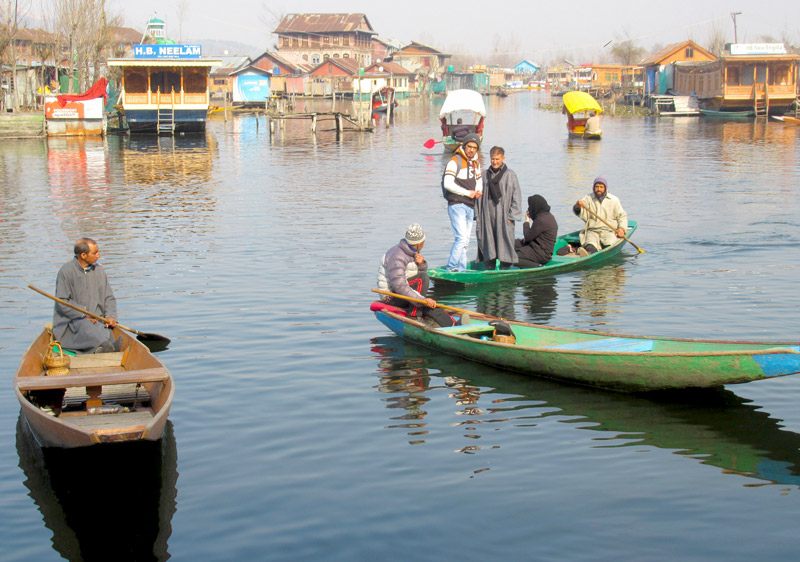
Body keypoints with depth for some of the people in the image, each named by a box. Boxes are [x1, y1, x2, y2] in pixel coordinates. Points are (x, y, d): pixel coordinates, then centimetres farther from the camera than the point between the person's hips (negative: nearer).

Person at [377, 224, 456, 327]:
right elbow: (400, 287, -30)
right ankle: (414, 314, -21)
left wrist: (421, 264, -11)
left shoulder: (412, 253, 9)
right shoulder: (397, 257, -23)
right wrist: (423, 300, -34)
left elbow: (423, 272, 13)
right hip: (392, 298, -9)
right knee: (422, 278, -24)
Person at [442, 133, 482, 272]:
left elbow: (479, 180, 26)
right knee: (461, 238, -17)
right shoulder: (455, 161, -9)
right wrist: (467, 193, -14)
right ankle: (451, 268, -12)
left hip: (470, 207, 8)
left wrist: (479, 191, 2)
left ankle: (461, 270, 14)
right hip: (457, 205, -8)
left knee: (465, 241, 9)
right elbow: (448, 183, -18)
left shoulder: (476, 163, 15)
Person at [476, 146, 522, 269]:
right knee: (488, 243, 5)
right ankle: (489, 269, 13)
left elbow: (516, 197, -1)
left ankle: (505, 270, 4)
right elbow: (480, 196, 14)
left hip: (503, 217, -3)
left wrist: (511, 216, -7)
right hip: (487, 216, 3)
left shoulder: (510, 175, 1)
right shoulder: (485, 176, 11)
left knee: (504, 244, -3)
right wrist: (477, 215, 7)